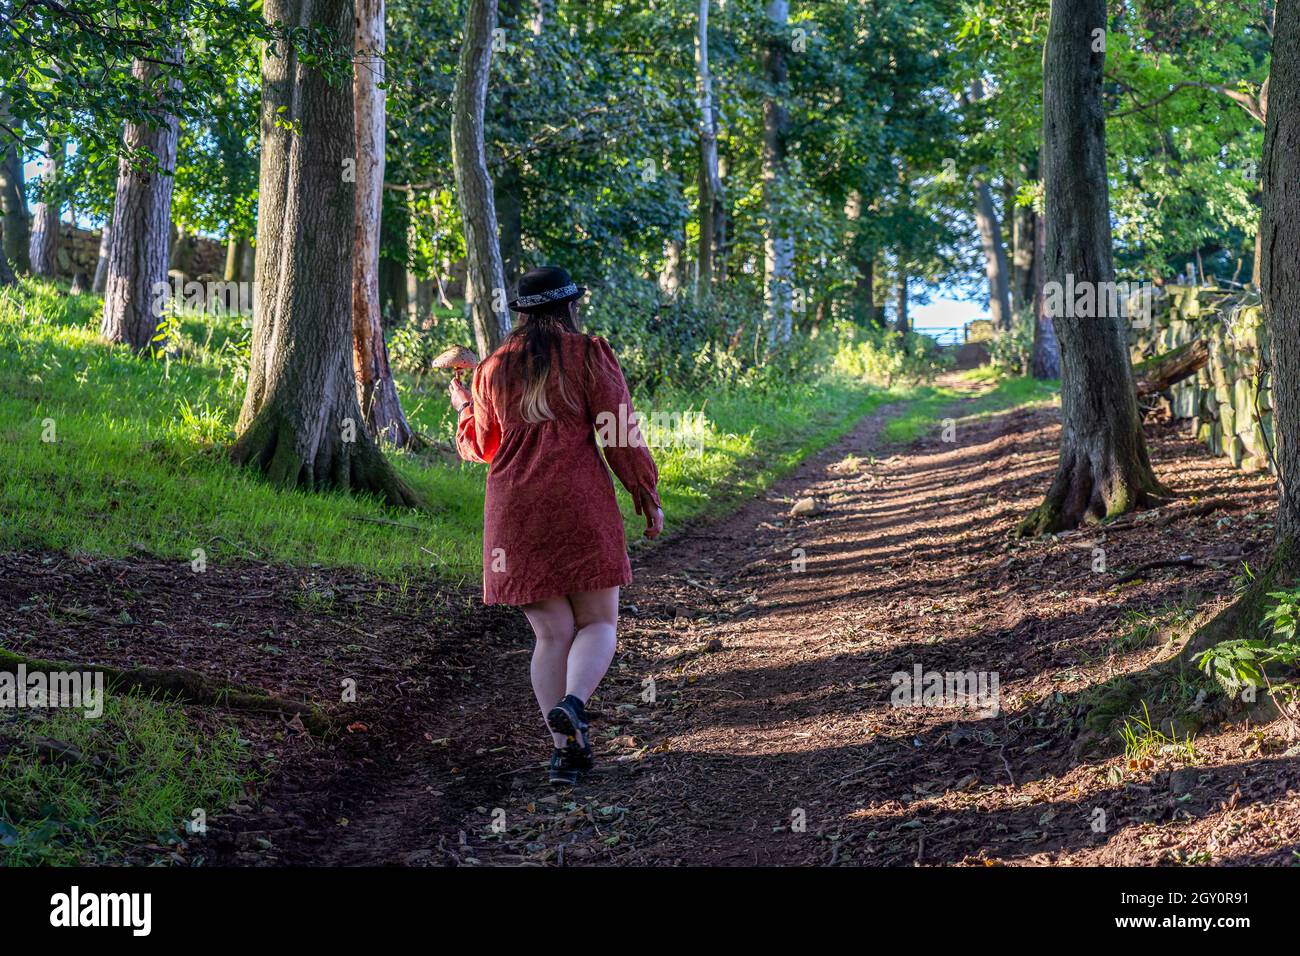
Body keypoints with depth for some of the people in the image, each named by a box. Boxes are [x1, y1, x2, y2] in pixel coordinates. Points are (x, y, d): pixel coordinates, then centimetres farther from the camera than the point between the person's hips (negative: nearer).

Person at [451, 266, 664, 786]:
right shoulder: (589, 354, 1)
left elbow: (482, 445, 19)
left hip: (514, 511, 3)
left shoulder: (495, 366, 11)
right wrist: (647, 496, 6)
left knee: (551, 633, 8)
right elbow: (620, 434, -3)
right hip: (581, 504, -3)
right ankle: (573, 702, -22)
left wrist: (462, 407, 39)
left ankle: (565, 746, 0)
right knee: (598, 622, 6)